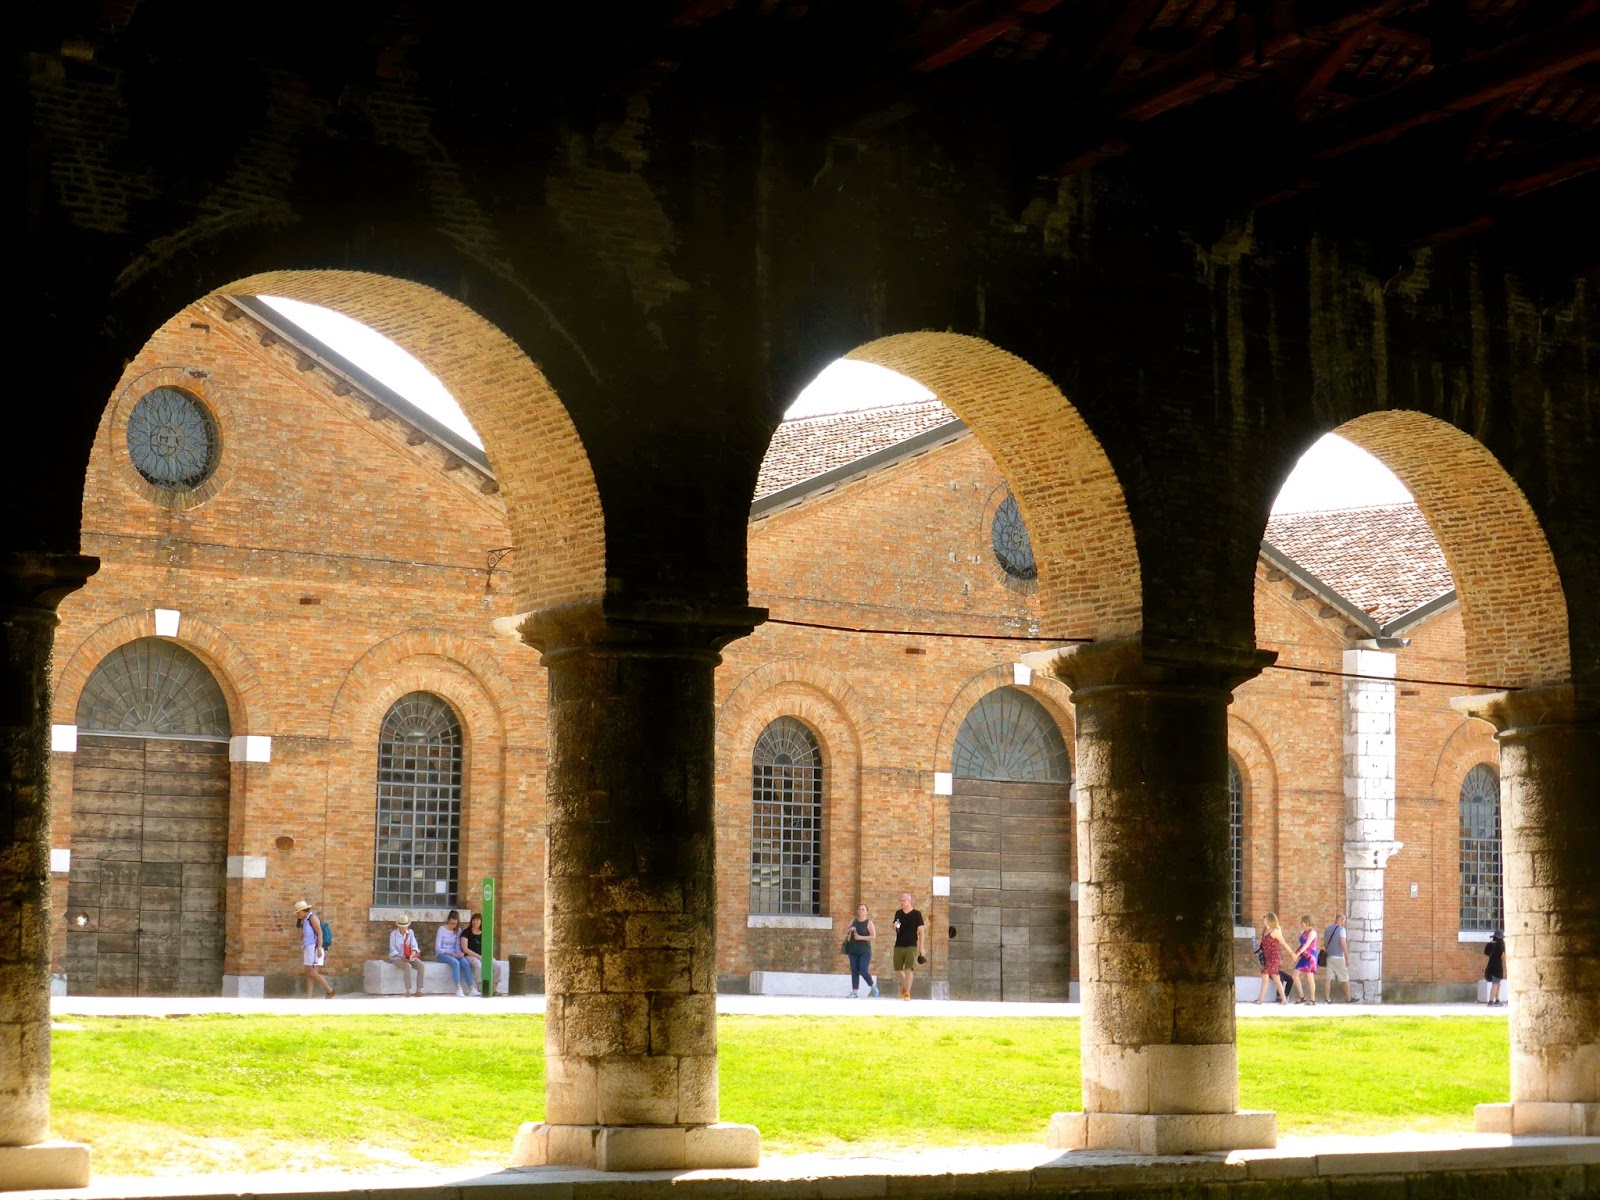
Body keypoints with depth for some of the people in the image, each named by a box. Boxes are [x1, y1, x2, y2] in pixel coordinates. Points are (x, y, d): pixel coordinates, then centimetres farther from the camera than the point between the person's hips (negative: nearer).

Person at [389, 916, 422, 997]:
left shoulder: (410, 932, 6)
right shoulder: (393, 934, -4)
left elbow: (414, 947, -1)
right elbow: (393, 950, -6)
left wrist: (412, 955, -22)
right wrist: (402, 957, -22)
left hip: (410, 957, 4)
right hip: (398, 958, -4)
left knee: (421, 965, -26)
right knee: (408, 966, -36)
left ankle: (418, 990, -27)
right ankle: (408, 991, -36)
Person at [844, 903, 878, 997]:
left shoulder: (869, 923, -3)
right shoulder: (853, 921, 12)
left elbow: (873, 936, -11)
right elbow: (845, 932, 18)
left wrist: (861, 937, -19)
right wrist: (849, 930, -4)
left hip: (865, 951, -5)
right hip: (853, 951, 5)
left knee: (863, 971, -11)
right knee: (854, 971, 1)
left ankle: (872, 985, 15)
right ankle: (855, 992, 3)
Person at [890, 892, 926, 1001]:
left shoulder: (916, 914, -3)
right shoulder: (898, 914, 10)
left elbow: (921, 931, -2)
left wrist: (921, 947, -8)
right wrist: (895, 926, -6)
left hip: (911, 946, -4)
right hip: (898, 946, 4)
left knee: (909, 969, -11)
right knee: (897, 971, 6)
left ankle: (907, 993, -8)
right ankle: (904, 984, 33)